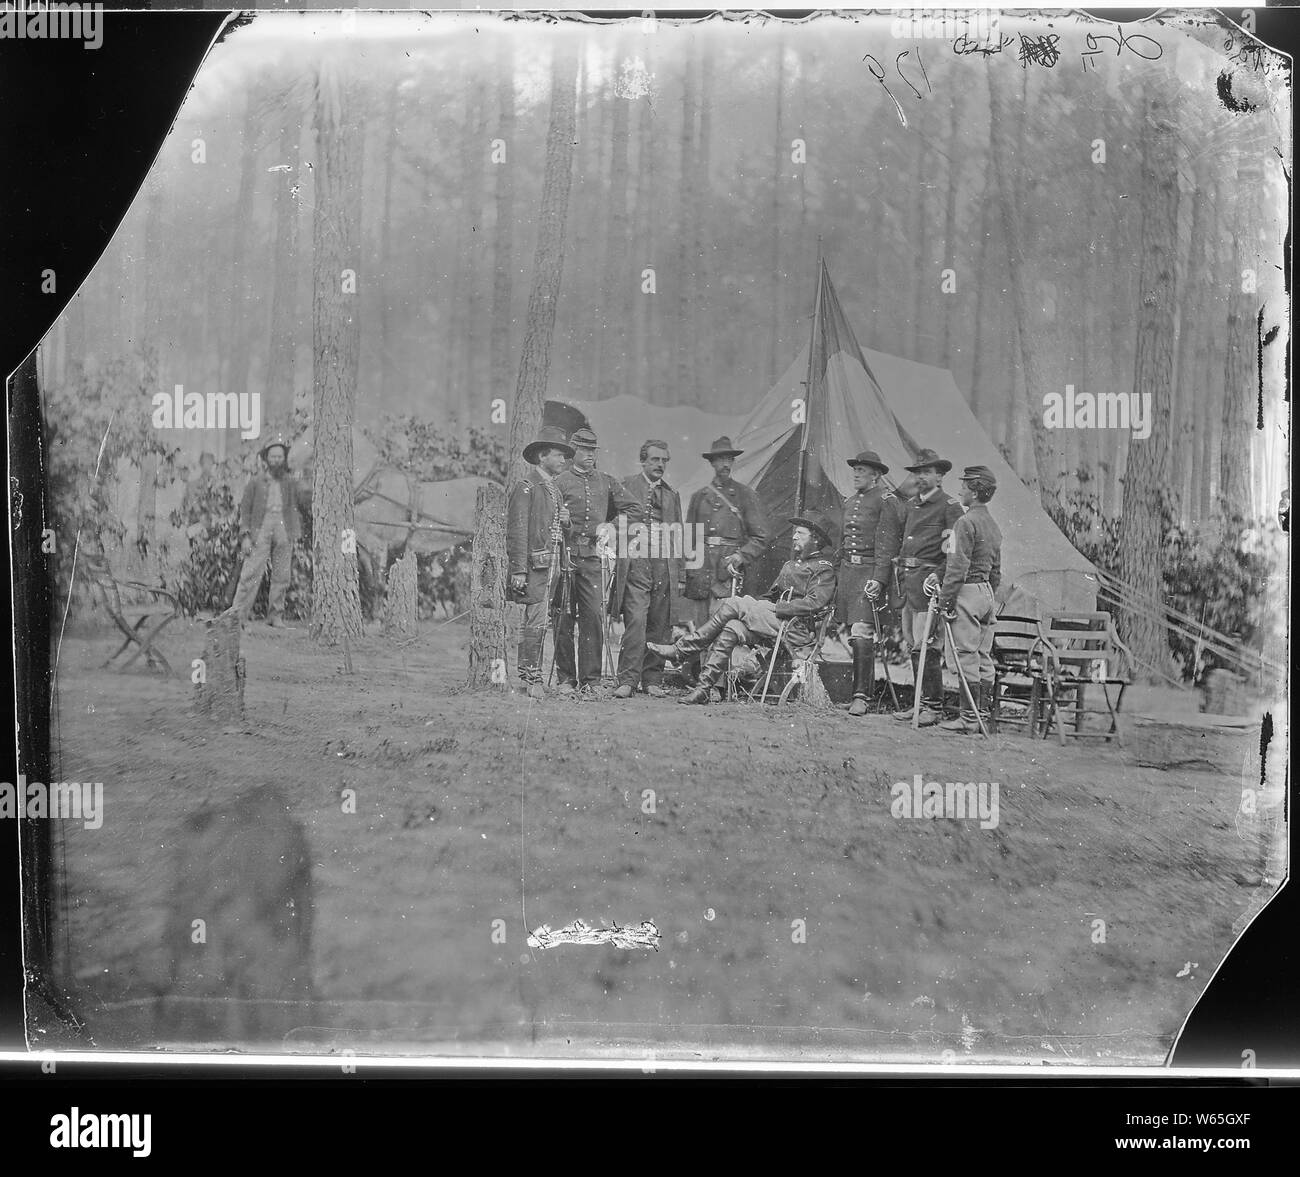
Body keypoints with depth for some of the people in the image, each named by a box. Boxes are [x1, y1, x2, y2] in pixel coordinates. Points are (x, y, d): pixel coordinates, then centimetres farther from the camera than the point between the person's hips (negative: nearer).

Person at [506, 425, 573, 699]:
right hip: (534, 563, -8)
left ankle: (524, 677, 15)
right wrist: (518, 570, -18)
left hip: (553, 563, 8)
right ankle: (533, 679, -4)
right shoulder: (526, 486, -7)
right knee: (537, 621, -9)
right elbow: (517, 531, -12)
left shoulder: (554, 488, 19)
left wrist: (565, 520, 4)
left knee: (534, 622, 10)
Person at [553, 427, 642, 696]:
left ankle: (589, 681, 2)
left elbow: (634, 510, 14)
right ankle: (566, 679, 7)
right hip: (565, 557, -2)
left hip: (592, 559, 3)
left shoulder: (607, 482, 15)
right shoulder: (560, 482, 3)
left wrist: (611, 526, 2)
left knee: (593, 617, -3)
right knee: (564, 619, -1)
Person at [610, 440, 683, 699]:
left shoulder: (672, 495, 20)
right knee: (635, 621, -14)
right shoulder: (626, 487, 5)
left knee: (659, 626, 4)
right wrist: (618, 560, -7)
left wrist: (678, 571, 14)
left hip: (665, 567, 4)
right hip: (635, 564, -4)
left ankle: (652, 680, 12)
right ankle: (627, 680, -12)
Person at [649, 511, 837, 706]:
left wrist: (777, 607, -15)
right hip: (775, 619, 8)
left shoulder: (824, 568, -1)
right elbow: (772, 595, 27)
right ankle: (703, 688, -22)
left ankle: (680, 649, -15)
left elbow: (814, 602, -15)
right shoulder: (793, 562, 26)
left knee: (733, 604, -19)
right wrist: (754, 604, 7)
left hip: (796, 628, -8)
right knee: (731, 628, -19)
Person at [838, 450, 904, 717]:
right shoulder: (851, 500, 18)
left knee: (861, 634, -15)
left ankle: (861, 696, -14)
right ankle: (862, 689, 16)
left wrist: (879, 578, -19)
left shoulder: (886, 500, -5)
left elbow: (887, 544, -11)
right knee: (854, 637, 8)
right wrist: (839, 573, 20)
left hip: (870, 571, -7)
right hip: (847, 570, 7)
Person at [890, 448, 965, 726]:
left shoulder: (949, 506, -4)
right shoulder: (911, 505, 19)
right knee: (912, 644, 10)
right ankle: (921, 702, 18)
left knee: (926, 645, -11)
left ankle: (935, 707, -5)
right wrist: (899, 567, 14)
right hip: (907, 578, 8)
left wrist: (939, 576, -23)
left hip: (929, 577, -8)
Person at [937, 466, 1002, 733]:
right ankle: (983, 715, 14)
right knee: (983, 658, 10)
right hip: (986, 592, 9)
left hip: (967, 592, -9)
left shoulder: (966, 523, -13)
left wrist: (945, 600, -14)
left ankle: (969, 718, -4)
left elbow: (958, 567, -17)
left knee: (966, 658, -6)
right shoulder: (993, 525, 15)